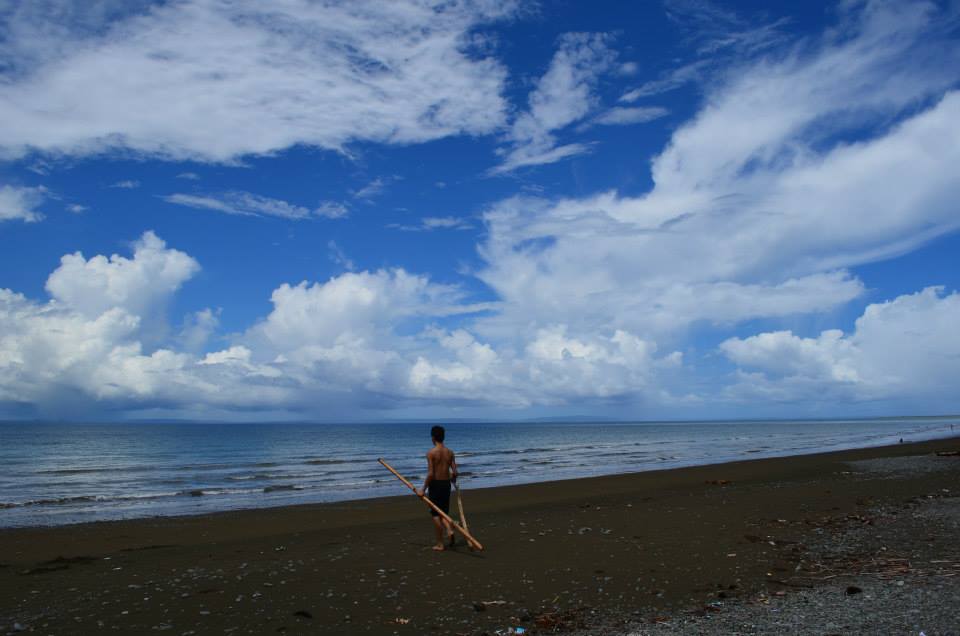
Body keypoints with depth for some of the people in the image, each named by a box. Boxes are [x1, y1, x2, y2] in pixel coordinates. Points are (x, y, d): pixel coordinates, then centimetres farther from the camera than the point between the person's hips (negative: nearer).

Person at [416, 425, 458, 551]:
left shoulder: (431, 452, -12)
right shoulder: (450, 452, 3)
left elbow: (430, 473, -17)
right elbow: (454, 472, 0)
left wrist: (423, 489, -10)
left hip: (435, 484, -5)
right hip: (446, 484, 5)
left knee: (435, 514, 6)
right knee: (444, 512, 18)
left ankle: (439, 544, 10)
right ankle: (449, 530, -9)